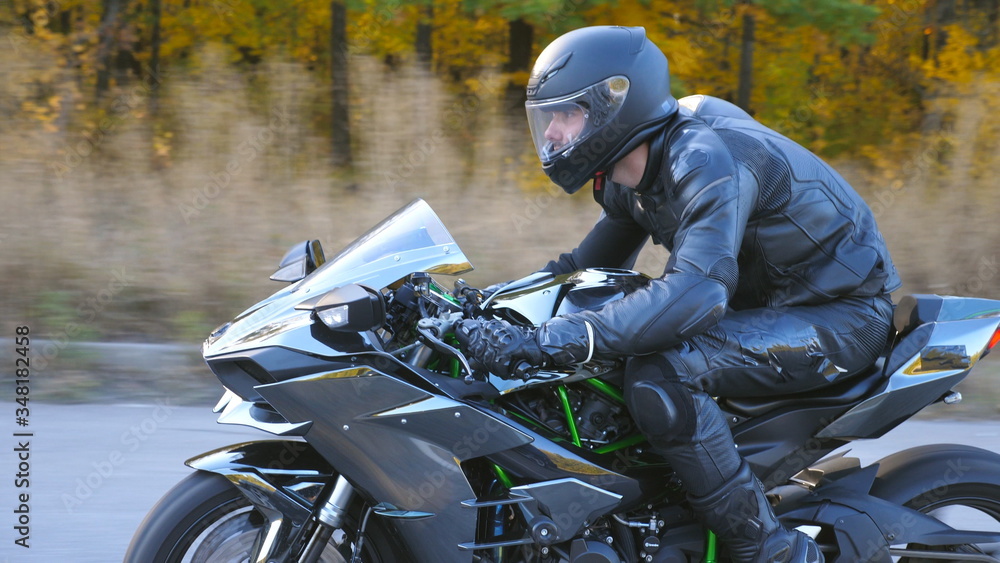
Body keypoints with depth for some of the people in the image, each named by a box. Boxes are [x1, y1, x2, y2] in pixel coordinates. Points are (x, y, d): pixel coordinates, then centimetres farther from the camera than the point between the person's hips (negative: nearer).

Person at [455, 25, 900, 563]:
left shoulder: (706, 158, -28)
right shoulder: (628, 178, 3)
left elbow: (697, 290, -42)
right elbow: (589, 263, 22)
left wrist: (543, 342, -46)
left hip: (839, 313, -10)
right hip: (768, 302, 10)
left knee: (659, 375, -30)